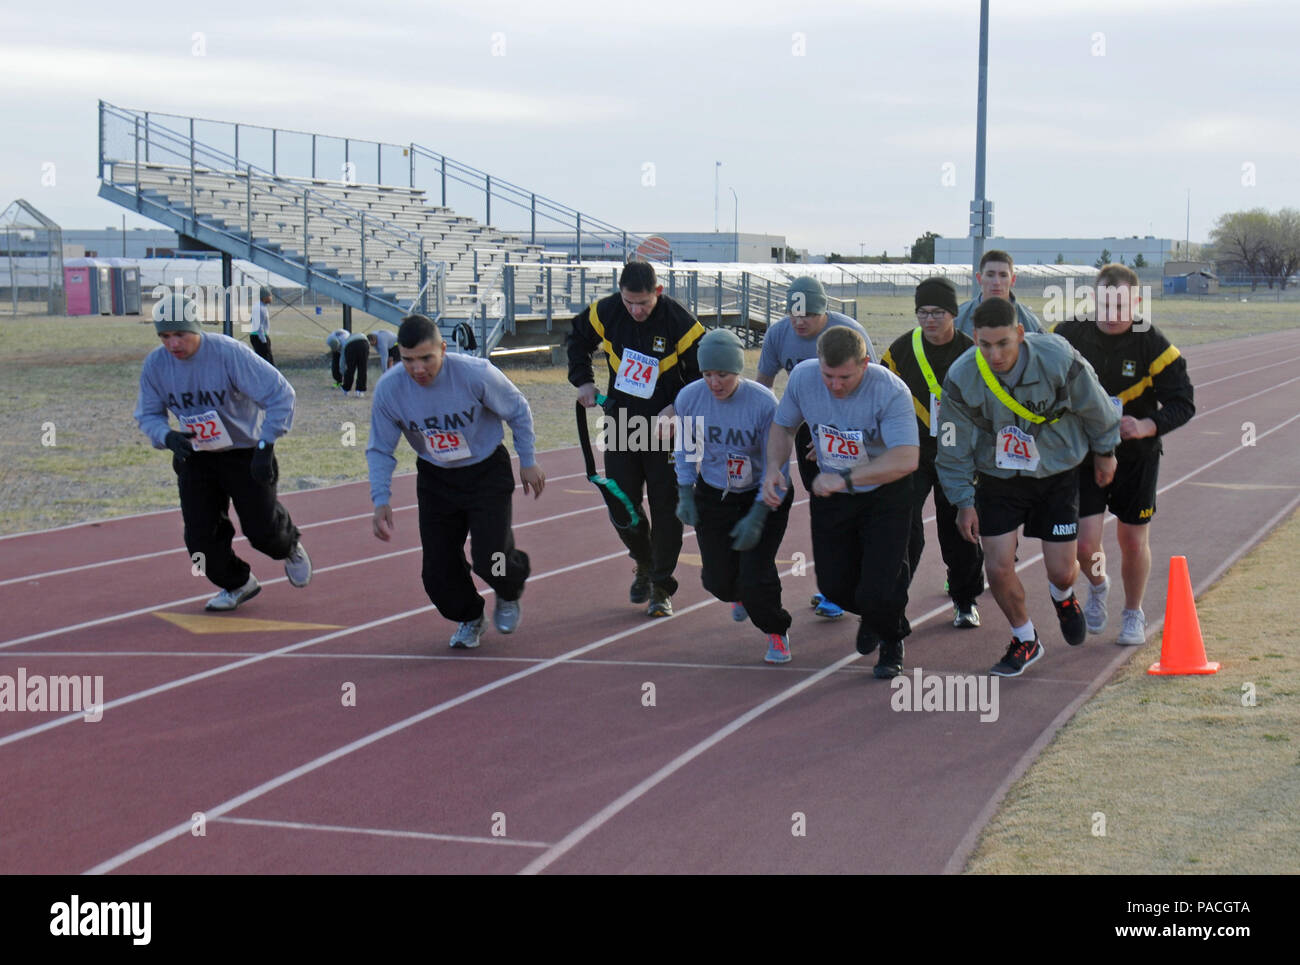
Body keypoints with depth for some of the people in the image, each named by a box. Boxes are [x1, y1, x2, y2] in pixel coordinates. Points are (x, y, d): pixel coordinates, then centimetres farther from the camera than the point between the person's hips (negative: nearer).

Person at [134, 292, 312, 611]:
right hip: (195, 456, 4)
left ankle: (290, 548, 39)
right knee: (200, 535, -1)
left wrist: (265, 447, -32)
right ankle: (237, 585, 27)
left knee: (262, 529, 1)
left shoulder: (230, 353, -27)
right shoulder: (154, 364, -13)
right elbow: (147, 415, 0)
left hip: (246, 452, -4)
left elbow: (280, 394, -25)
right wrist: (167, 437, -24)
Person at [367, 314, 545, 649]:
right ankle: (468, 618, 31)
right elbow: (379, 450, -6)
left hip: (487, 472, -3)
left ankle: (509, 592, 24)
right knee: (438, 570, -3)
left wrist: (527, 462, -1)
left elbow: (518, 411, -6)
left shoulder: (476, 373, -25)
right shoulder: (388, 389, -19)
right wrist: (381, 499, -19)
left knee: (489, 560, -16)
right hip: (435, 480, 3)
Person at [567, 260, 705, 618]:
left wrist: (674, 411, -21)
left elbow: (702, 378, -8)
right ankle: (644, 563, 32)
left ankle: (661, 588, 10)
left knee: (666, 506, -1)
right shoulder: (605, 312, -7)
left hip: (665, 427, -3)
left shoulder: (681, 323, -17)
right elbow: (577, 338, 16)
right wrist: (583, 380, 5)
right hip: (621, 424, 3)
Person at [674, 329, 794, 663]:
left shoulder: (763, 403, -25)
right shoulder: (689, 398, -14)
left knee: (756, 574, -14)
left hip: (764, 496, -3)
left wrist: (756, 517, -22)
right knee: (718, 580, 4)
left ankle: (776, 633, 18)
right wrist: (685, 494, 0)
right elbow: (685, 447, 6)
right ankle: (738, 594, 45)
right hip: (713, 495, 3)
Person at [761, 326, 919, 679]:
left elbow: (906, 459, -38)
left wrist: (845, 478, -43)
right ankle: (872, 614, 45)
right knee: (834, 585, 6)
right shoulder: (802, 377, -14)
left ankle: (892, 641, 26)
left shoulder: (891, 391, -29)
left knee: (876, 593, -12)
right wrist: (774, 467, -14)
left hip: (884, 495, -4)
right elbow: (783, 425, 5)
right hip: (831, 494, 4)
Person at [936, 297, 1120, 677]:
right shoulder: (961, 379, -21)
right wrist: (963, 501, -4)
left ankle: (1063, 597, 41)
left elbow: (1095, 407, -3)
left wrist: (1104, 452, 10)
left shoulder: (1058, 360, -24)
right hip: (998, 479, 1)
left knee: (1061, 570, 1)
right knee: (998, 567, -8)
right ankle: (1025, 641, 20)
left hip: (1058, 475, 0)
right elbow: (955, 447, -6)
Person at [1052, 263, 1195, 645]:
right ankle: (1098, 585, 30)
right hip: (1082, 453, 1)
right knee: (1084, 544, -7)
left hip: (1136, 456, 0)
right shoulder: (1068, 336, -8)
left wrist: (1146, 426, -29)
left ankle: (1133, 614, 34)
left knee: (1134, 540, 9)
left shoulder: (1153, 345, -13)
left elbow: (1182, 403, -12)